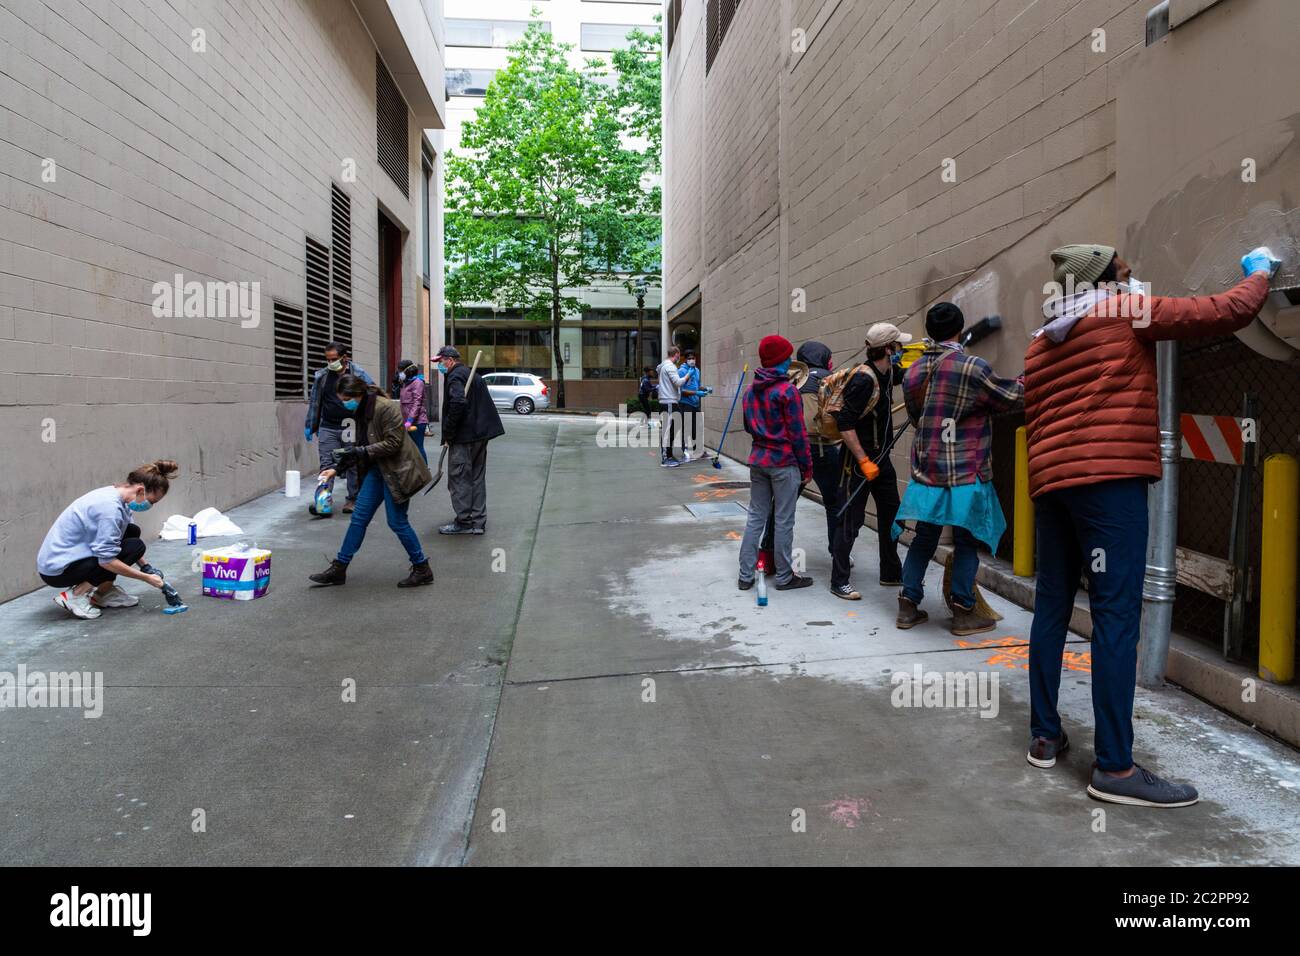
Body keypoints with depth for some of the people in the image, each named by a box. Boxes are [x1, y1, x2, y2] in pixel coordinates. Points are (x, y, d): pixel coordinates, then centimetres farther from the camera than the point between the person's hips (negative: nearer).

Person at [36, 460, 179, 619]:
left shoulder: (116, 493, 1)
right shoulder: (109, 507, -26)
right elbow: (106, 560, -25)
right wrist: (146, 578, -17)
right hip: (57, 571, -9)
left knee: (132, 532, 8)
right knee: (134, 546, -17)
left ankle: (104, 593, 11)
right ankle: (75, 595, -10)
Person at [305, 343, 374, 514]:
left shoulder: (358, 374, -3)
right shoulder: (321, 376, 6)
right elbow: (314, 402, 13)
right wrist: (310, 426, 14)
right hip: (328, 428, 2)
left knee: (353, 465, 6)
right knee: (326, 464, -5)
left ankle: (352, 500, 16)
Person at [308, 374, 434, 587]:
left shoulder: (386, 408, -20)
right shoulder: (361, 411, 8)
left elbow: (393, 443, -22)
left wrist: (359, 451, -24)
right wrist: (338, 468, 10)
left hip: (396, 471, -9)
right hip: (376, 470, 9)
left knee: (397, 522, -3)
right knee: (358, 517, 9)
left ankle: (422, 570, 13)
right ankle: (339, 569, 16)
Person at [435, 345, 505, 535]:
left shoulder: (455, 377, -11)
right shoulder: (473, 375, 19)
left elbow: (458, 404, -26)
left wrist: (448, 434, -19)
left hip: (464, 437, -9)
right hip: (481, 434, 9)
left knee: (459, 478, -2)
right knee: (477, 478, 13)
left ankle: (464, 521, 1)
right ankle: (478, 522, 17)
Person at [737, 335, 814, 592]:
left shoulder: (751, 391, 8)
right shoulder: (787, 390, -13)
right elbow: (798, 433, -12)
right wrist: (807, 466, -5)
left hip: (758, 459, 7)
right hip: (784, 462, -7)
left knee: (755, 517, 11)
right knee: (784, 521, 3)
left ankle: (746, 575, 14)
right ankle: (784, 577, 12)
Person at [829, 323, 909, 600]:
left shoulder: (888, 373, 5)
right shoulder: (863, 380, -22)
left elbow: (909, 375, 31)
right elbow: (844, 424, -25)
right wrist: (863, 461, -25)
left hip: (882, 458, 9)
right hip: (860, 460, -9)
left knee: (891, 515, 16)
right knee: (852, 520, -3)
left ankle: (891, 573, 29)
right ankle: (839, 582, 6)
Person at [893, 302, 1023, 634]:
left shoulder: (913, 372, 6)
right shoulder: (972, 367, -13)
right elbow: (1011, 396, -1)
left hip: (925, 472, 5)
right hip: (965, 474, -5)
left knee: (924, 539, 13)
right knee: (966, 542, 6)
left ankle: (908, 606, 16)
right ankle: (963, 613, 11)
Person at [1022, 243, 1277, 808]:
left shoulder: (1039, 344, 22)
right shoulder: (1127, 313, 4)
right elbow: (1230, 313, 4)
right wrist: (1259, 272, 24)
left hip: (1051, 482, 8)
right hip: (1109, 479, -7)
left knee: (1051, 607, 11)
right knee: (1116, 615, -9)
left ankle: (1045, 736, 16)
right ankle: (1114, 768, -9)